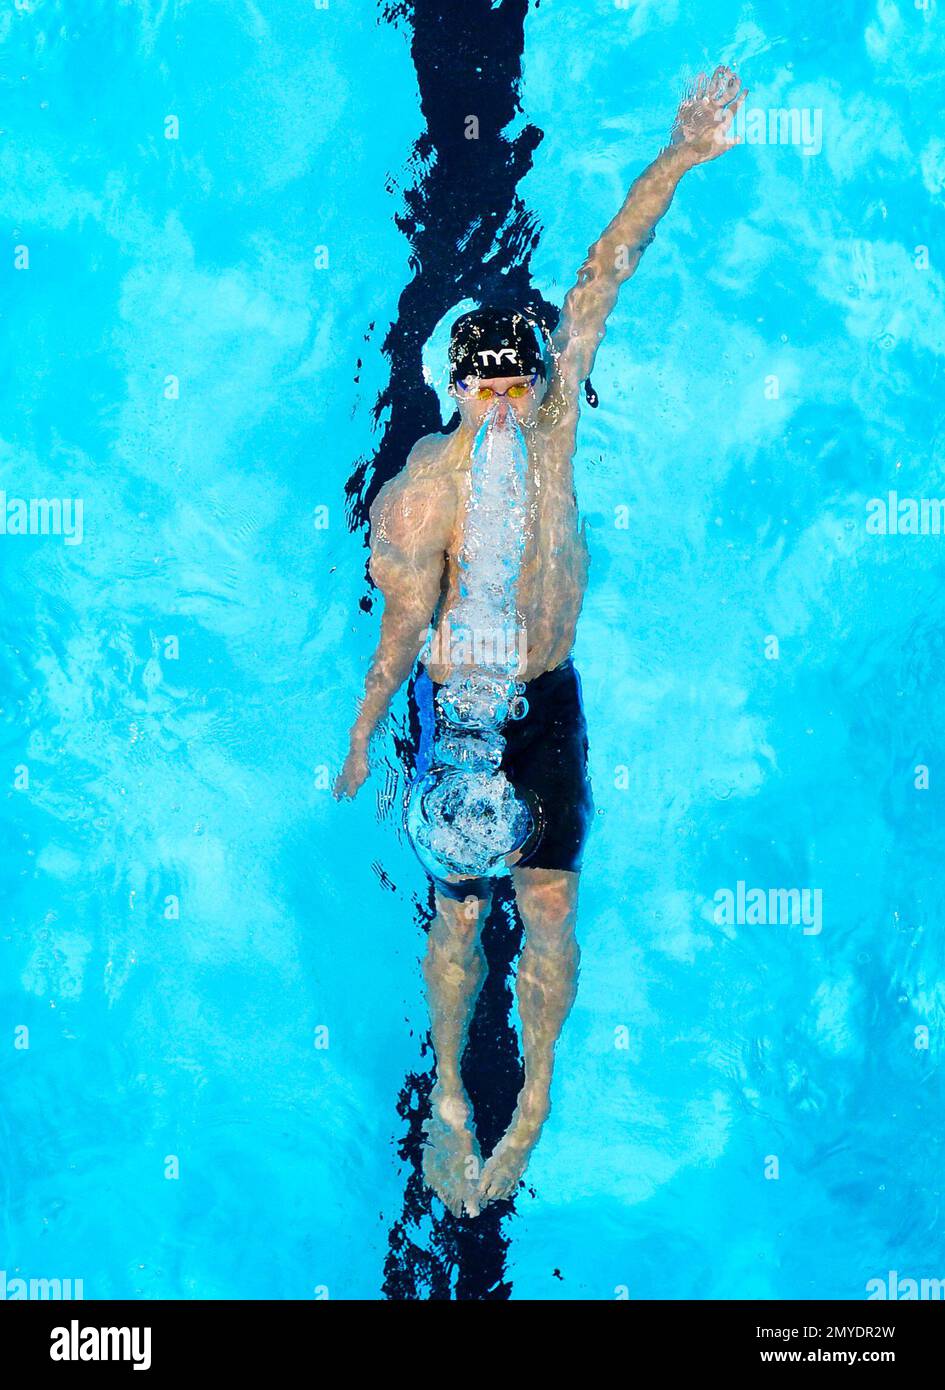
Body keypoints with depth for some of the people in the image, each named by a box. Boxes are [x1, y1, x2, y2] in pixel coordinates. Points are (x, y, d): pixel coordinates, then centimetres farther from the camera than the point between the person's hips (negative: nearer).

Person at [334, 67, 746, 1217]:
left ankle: (537, 1093, 29)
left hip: (552, 705, 4)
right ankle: (450, 1096, 31)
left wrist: (679, 158, -8)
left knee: (551, 912, 10)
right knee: (460, 917, 9)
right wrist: (361, 738, -6)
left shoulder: (552, 422, -8)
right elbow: (403, 632, -12)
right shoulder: (424, 491, -20)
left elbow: (602, 277, -7)